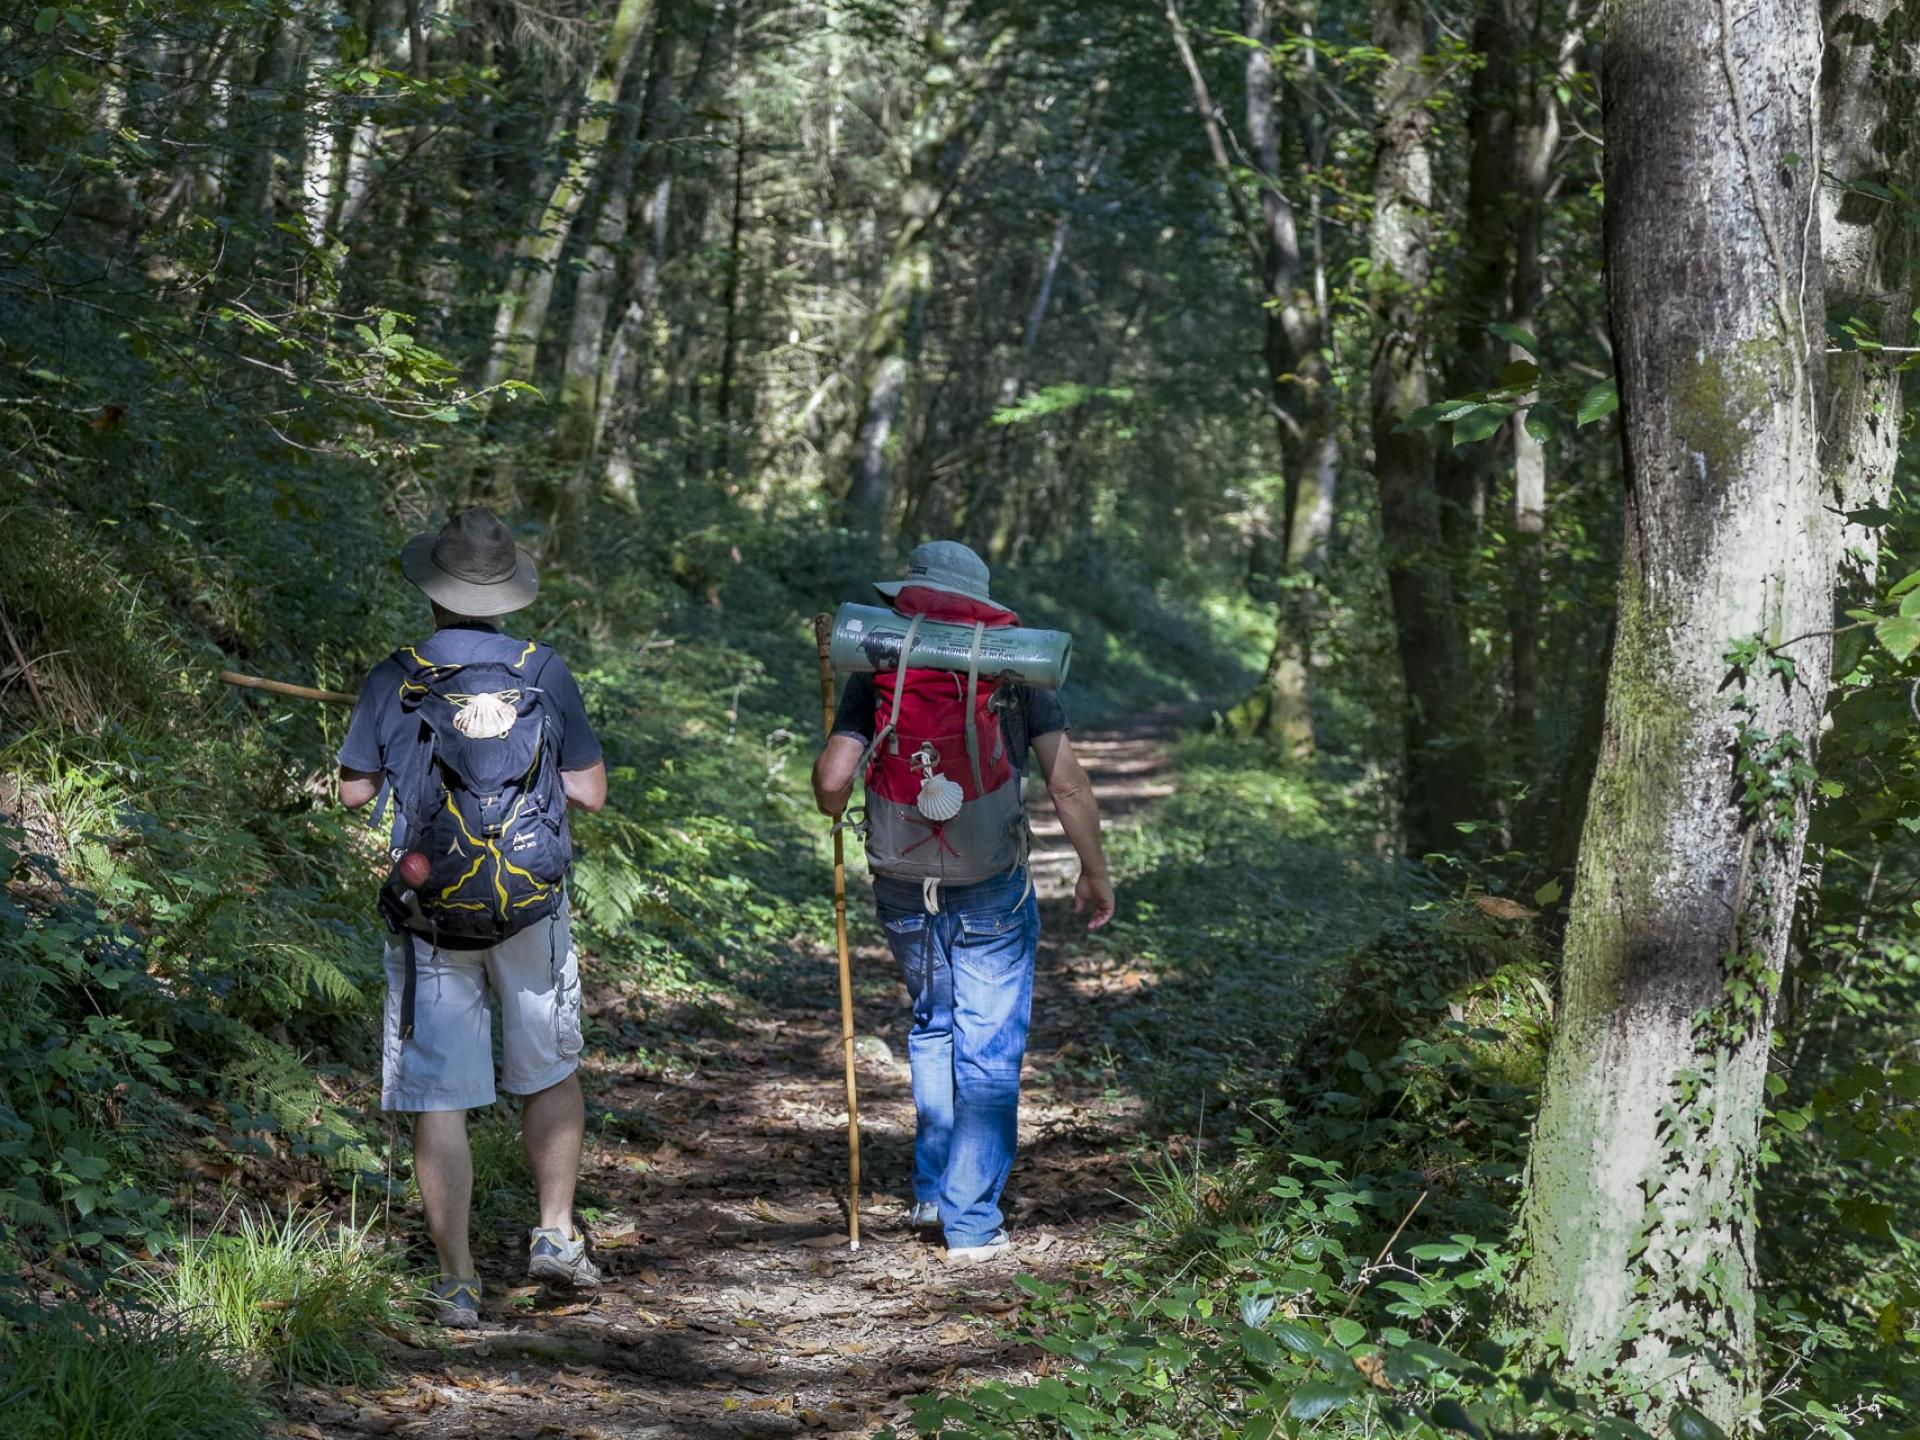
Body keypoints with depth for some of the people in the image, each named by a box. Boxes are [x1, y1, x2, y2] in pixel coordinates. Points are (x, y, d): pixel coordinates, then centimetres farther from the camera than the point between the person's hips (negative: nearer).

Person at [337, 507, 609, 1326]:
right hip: (531, 911, 1)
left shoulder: (395, 680, -5)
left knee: (438, 1102, 3)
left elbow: (354, 792, 4)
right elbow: (590, 793, 0)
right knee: (553, 1072, 22)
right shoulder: (544, 673, -3)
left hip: (432, 919, -1)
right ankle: (556, 1233, 20)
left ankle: (457, 1281, 4)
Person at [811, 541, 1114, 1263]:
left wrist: (832, 810, 14)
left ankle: (934, 1190, 25)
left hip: (902, 891, 2)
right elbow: (1067, 785, -8)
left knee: (933, 1029, 24)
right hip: (991, 893, -2)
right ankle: (971, 1223, 5)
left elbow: (831, 780, -10)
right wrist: (1095, 871, 5)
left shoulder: (877, 674, -2)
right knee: (988, 1051, 5)